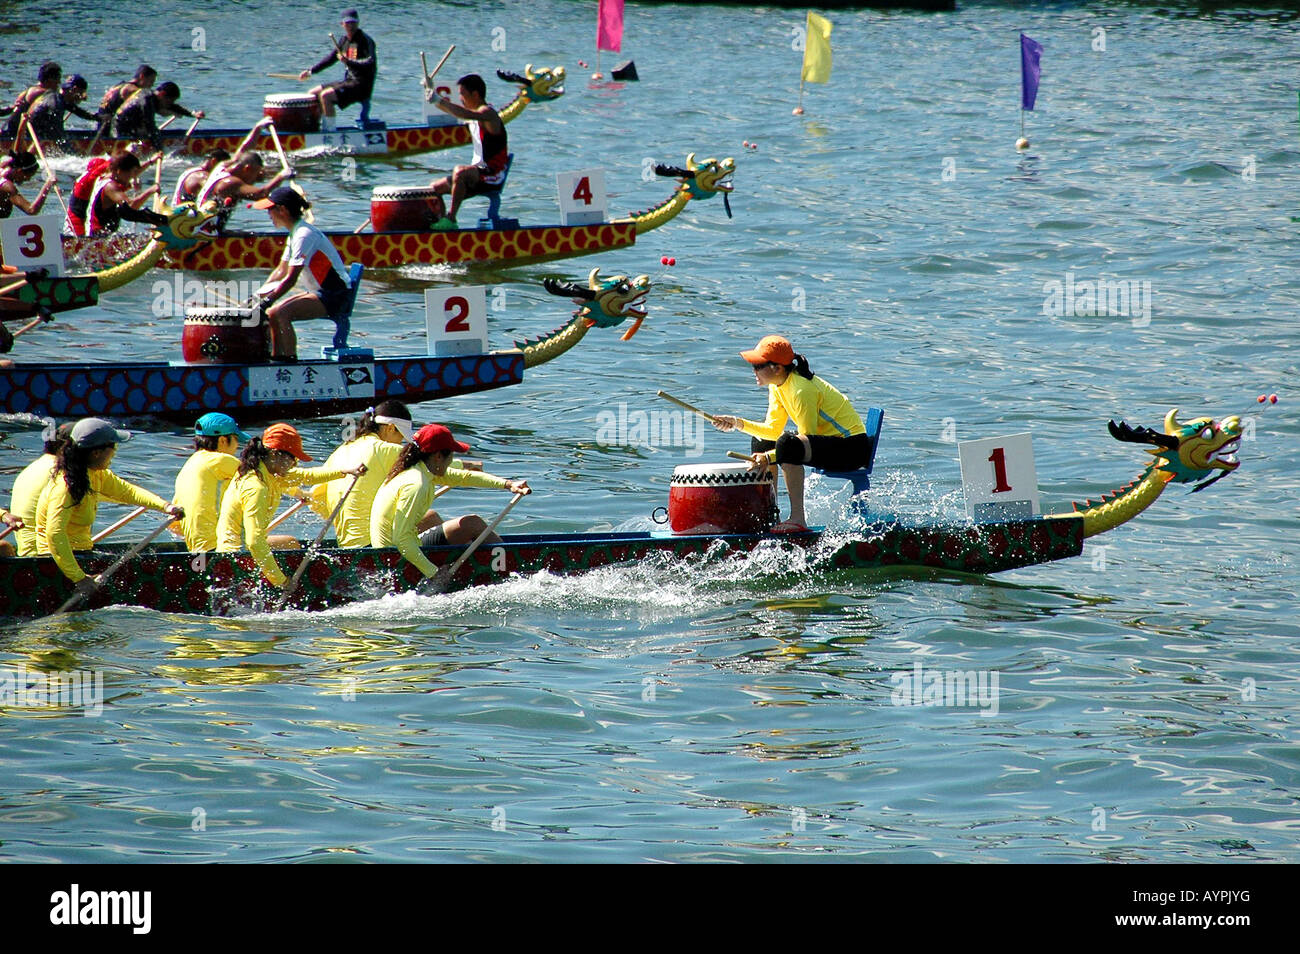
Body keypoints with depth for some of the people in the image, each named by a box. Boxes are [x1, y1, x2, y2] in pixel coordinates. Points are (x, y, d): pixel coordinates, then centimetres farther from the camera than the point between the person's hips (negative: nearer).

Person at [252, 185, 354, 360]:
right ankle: (277, 358, 15)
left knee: (278, 313, -26)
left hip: (334, 297, -10)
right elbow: (281, 271, 19)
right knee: (270, 312, 12)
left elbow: (290, 280, -22)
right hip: (318, 293, 10)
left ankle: (291, 359, -22)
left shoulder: (304, 235, -19)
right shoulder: (295, 233, 12)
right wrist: (259, 294, 9)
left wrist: (266, 302, -20)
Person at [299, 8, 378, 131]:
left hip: (361, 85, -9)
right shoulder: (345, 41, 12)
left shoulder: (365, 41, -13)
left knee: (326, 95, -26)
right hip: (348, 81, 9)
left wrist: (348, 62, -37)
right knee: (313, 93, 9)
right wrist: (310, 72, 16)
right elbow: (330, 58, 22)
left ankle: (330, 130, -20)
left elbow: (371, 63, -25)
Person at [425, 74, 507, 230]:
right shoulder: (475, 113, 13)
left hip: (494, 175, -10)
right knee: (434, 188, 11)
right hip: (478, 173, 10)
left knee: (460, 172, -37)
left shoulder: (487, 113, -17)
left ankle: (451, 219, -36)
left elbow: (465, 114, -37)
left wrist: (440, 100, -35)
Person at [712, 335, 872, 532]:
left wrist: (769, 457, -30)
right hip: (828, 442, 10)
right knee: (762, 442, 15)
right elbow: (773, 430, 7)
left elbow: (806, 438, -25)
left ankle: (798, 519, -33)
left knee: (787, 444, -35)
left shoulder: (802, 390, -24)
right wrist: (739, 424, -5)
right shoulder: (778, 386, 4)